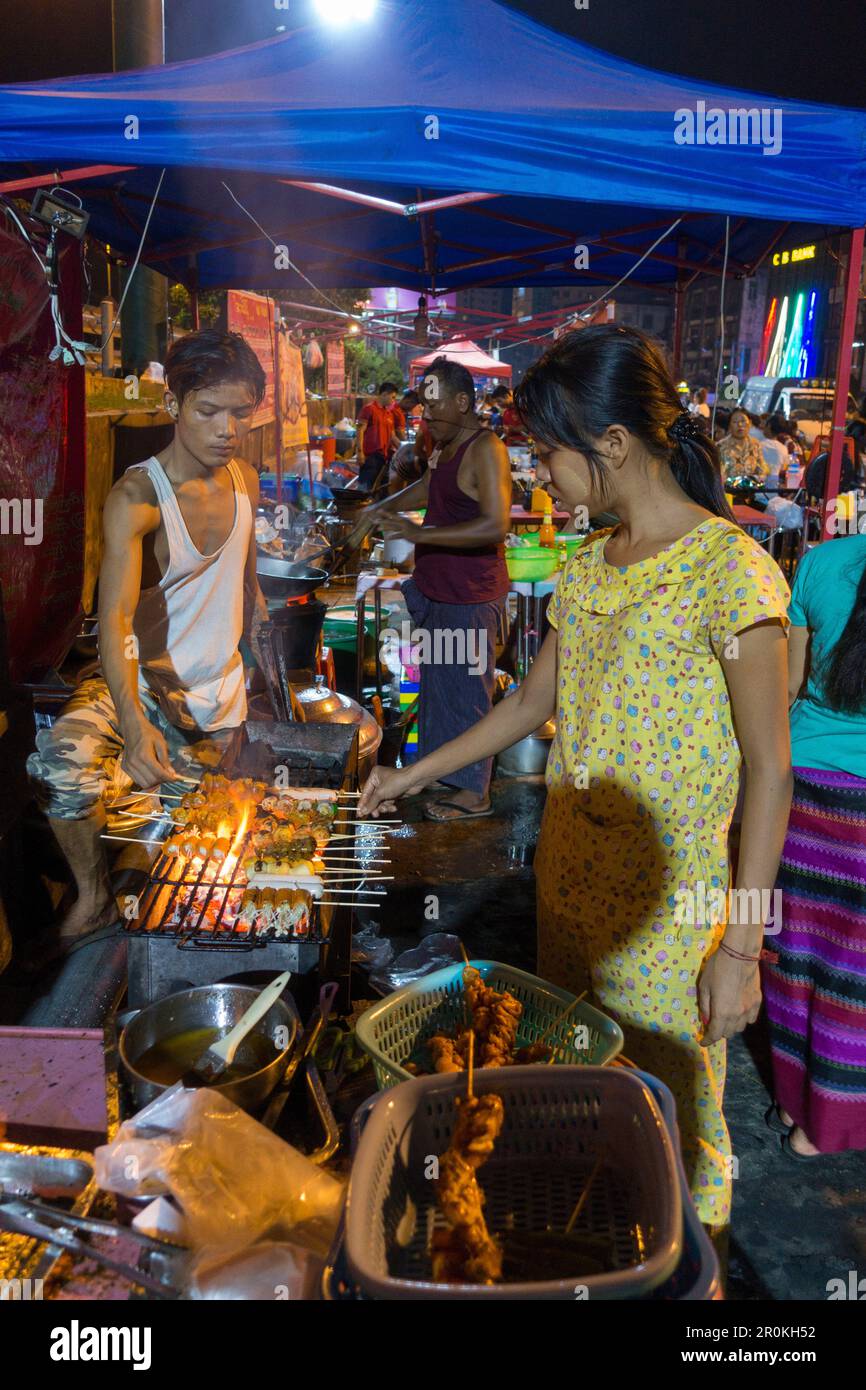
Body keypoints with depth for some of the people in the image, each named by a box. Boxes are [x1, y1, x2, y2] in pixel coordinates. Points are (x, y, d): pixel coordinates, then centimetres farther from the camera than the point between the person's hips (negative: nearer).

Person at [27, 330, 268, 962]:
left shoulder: (246, 481, -2)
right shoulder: (136, 497, -22)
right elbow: (115, 619, -34)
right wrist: (133, 725, -48)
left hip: (225, 691, 5)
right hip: (144, 682, -5)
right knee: (61, 762, -30)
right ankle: (95, 899, -6)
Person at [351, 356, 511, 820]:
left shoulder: (484, 450, -20)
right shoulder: (446, 444, 11)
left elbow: (495, 525, -30)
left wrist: (419, 533, -29)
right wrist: (382, 508, 20)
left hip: (468, 595, -10)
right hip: (436, 587, 10)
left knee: (464, 690, -1)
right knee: (437, 683, 21)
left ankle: (473, 792, 11)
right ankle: (440, 763, 37)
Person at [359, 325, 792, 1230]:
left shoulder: (730, 570, -16)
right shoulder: (588, 567, 7)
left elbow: (769, 771, -16)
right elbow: (533, 702, 18)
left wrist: (741, 947, -17)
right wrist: (413, 777, 18)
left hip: (669, 903, -7)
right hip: (569, 876, 7)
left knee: (669, 1120, 7)